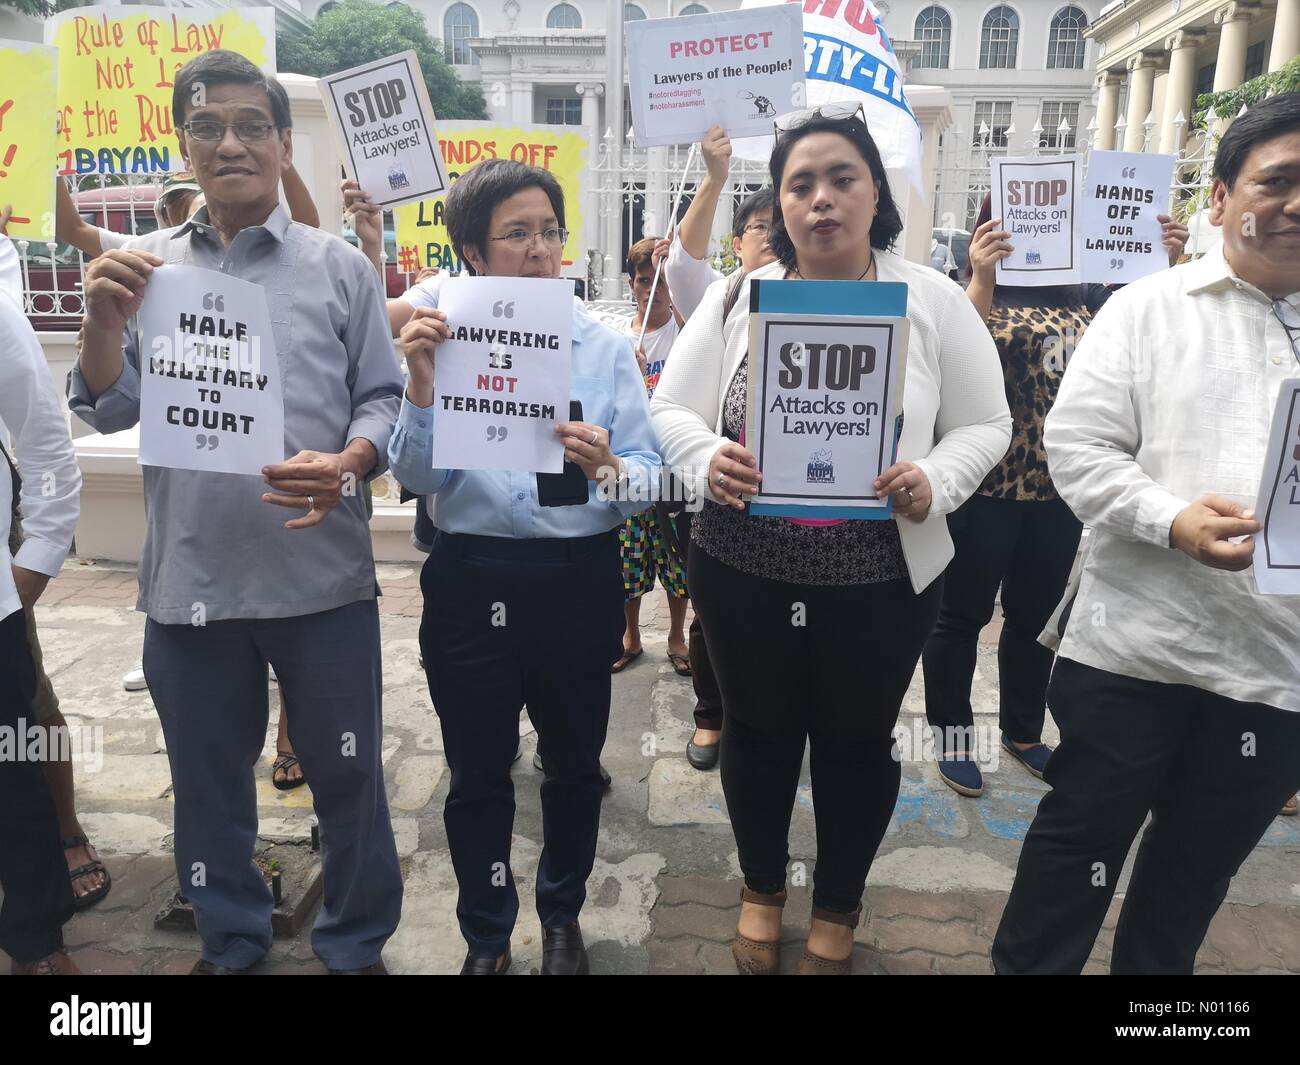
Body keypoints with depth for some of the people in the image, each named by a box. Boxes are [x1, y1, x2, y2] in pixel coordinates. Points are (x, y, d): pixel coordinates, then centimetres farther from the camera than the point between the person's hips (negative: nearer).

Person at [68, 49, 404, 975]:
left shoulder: (340, 265, 3)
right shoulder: (144, 268, 9)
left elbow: (383, 396, 1)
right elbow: (110, 411, 5)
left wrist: (347, 464, -19)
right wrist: (103, 319, -13)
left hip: (322, 574, -2)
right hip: (190, 577, 3)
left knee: (345, 772, 9)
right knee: (208, 779, 17)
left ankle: (356, 945, 32)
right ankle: (231, 942, 40)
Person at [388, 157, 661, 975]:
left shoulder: (606, 346, 1)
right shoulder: (443, 338, 1)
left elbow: (649, 479, -6)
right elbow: (417, 478, -8)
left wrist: (606, 468, -28)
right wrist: (421, 385, -22)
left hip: (580, 580, 1)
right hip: (470, 581, 0)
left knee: (575, 762, 16)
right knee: (478, 774, 12)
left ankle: (562, 915, 43)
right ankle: (486, 938, 36)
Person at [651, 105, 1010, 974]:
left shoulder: (935, 301, -3)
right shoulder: (736, 297, 0)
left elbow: (985, 425, -1)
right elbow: (670, 409, 2)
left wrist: (933, 484, -21)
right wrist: (708, 458, -20)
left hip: (881, 581, -1)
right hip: (743, 572, 1)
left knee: (857, 743, 16)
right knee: (759, 735, 17)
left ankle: (838, 908, 41)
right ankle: (762, 889, 43)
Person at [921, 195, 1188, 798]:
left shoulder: (1084, 295, 8)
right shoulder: (974, 293, -6)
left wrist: (1168, 266, -3)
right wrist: (982, 280, -29)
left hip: (1060, 484, 6)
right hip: (985, 483, -5)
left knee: (1035, 613, 16)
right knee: (963, 613, 6)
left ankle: (1023, 731, 33)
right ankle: (952, 736, 20)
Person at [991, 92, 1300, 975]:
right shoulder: (1146, 310, 0)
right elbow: (1077, 445, -7)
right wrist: (1172, 520, -22)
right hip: (1137, 645, -3)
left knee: (1201, 861, 19)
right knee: (1082, 835, 11)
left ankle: (1150, 968, 41)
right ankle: (1026, 966, 32)